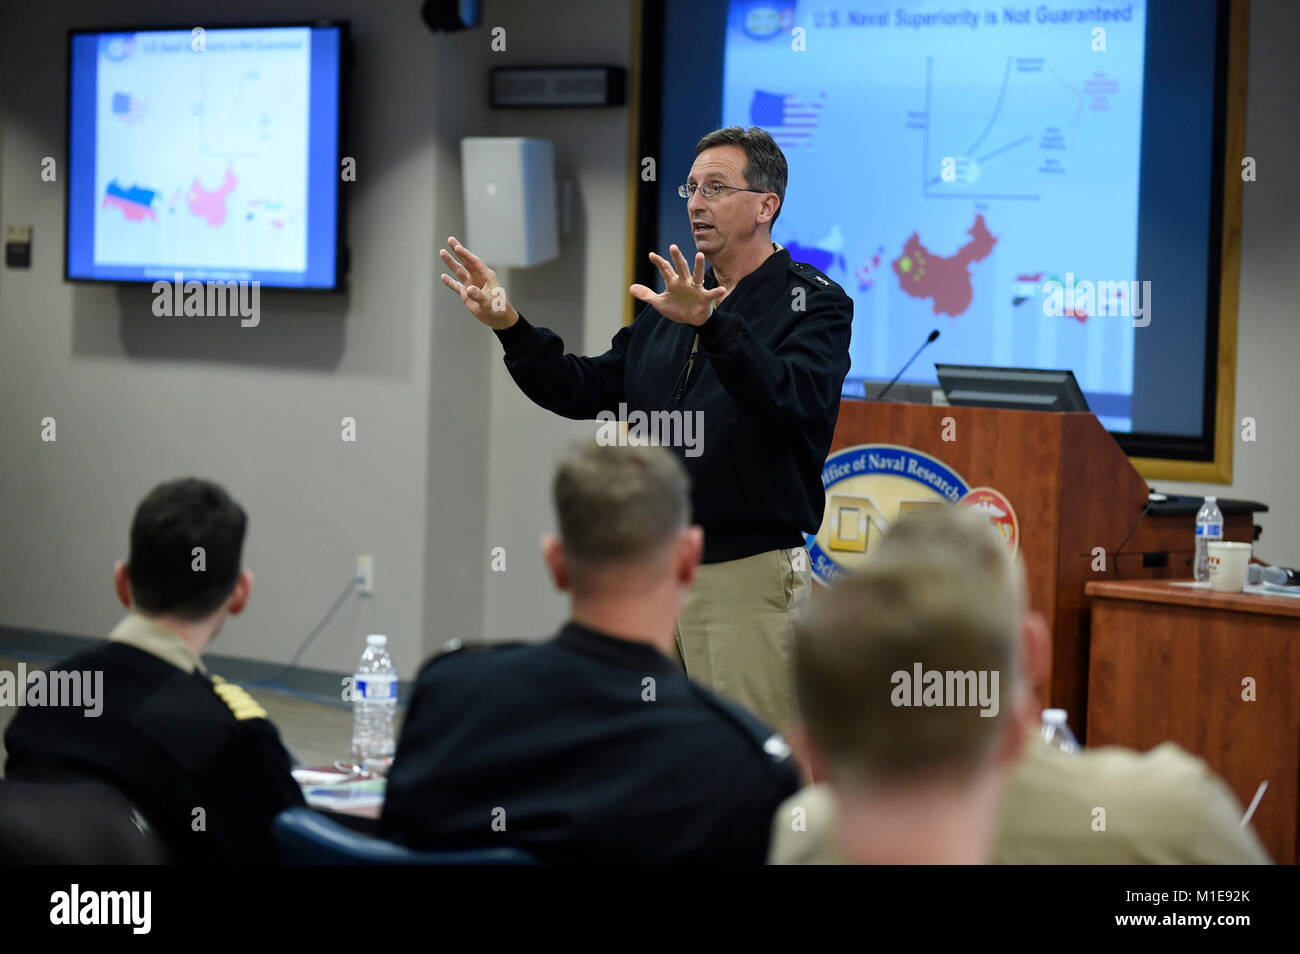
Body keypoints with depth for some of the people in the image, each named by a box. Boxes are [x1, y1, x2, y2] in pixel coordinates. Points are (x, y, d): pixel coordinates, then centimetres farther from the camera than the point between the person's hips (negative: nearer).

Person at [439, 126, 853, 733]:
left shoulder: (813, 302, -5)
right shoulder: (669, 308, 18)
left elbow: (794, 397, -24)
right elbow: (586, 391, 19)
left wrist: (710, 323, -39)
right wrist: (510, 328, 4)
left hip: (752, 577, -7)